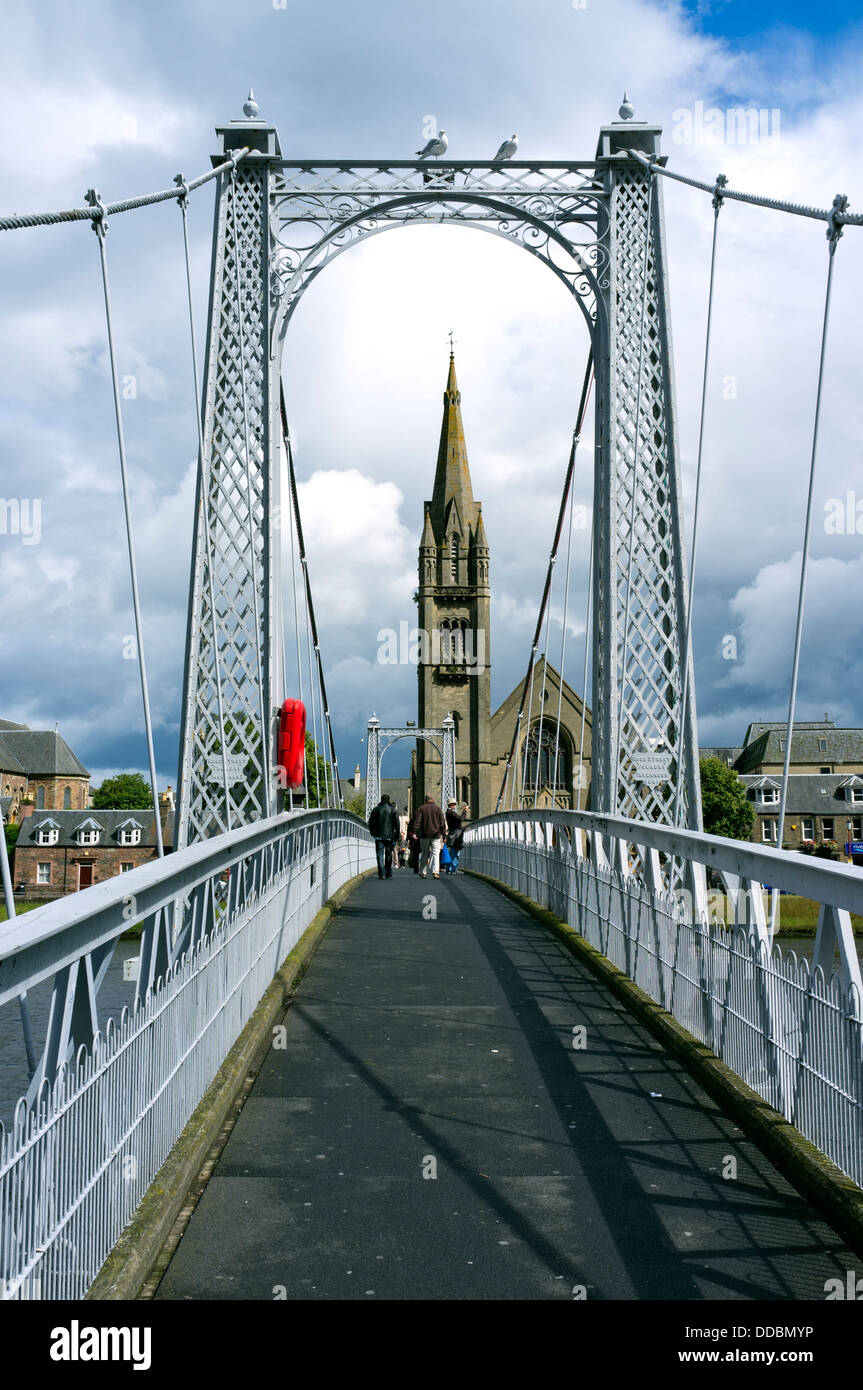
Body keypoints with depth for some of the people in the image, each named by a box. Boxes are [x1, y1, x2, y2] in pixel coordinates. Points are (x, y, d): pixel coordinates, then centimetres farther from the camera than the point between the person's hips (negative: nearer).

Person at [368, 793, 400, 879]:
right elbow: (397, 823, -1)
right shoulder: (393, 810, 2)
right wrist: (397, 835, 6)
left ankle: (382, 874, -12)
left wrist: (372, 832, 16)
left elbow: (370, 822, 3)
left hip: (379, 836, -1)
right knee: (388, 854, 13)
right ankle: (389, 873, 17)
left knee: (380, 854, -2)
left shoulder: (376, 809, 2)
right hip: (389, 835, 1)